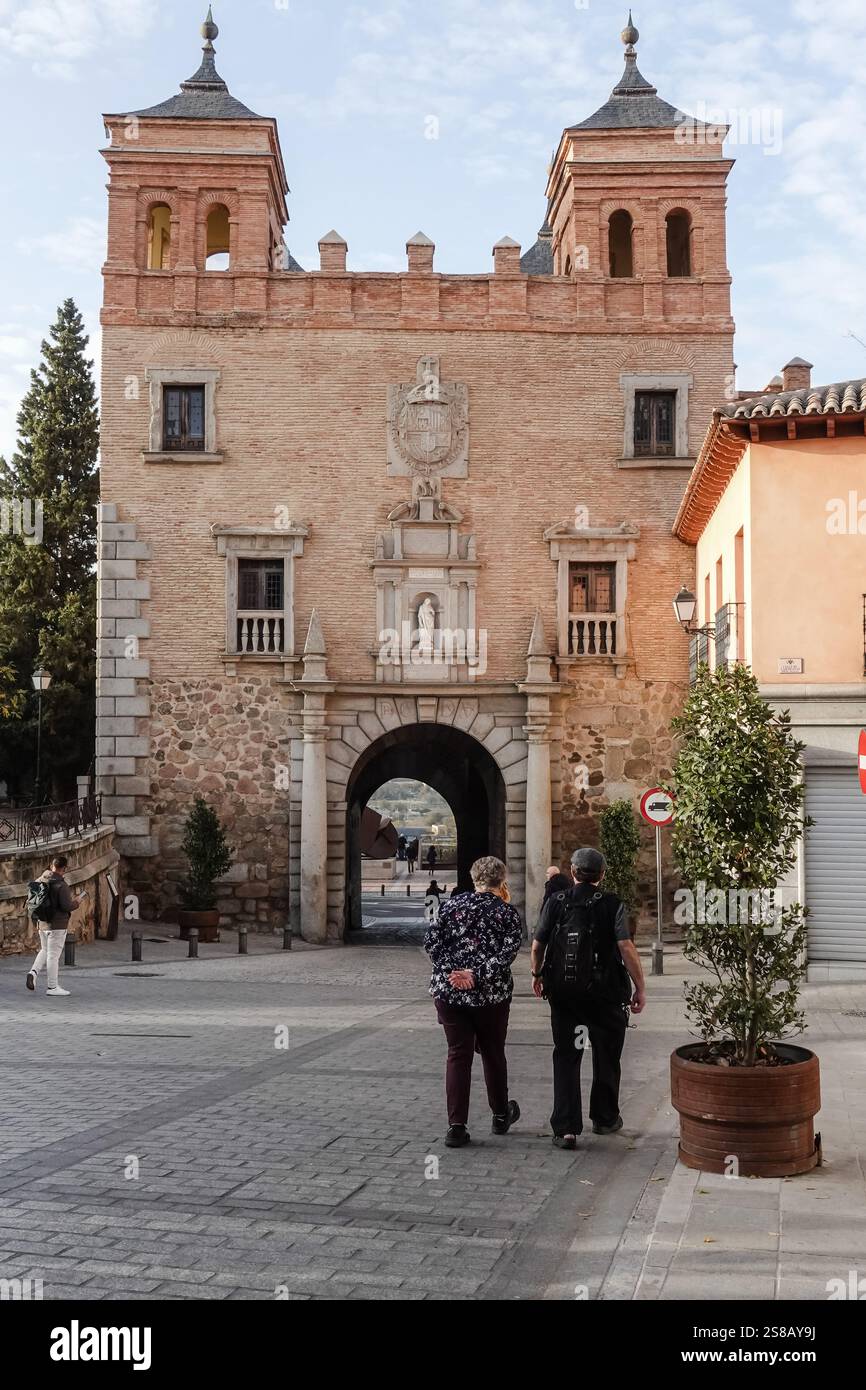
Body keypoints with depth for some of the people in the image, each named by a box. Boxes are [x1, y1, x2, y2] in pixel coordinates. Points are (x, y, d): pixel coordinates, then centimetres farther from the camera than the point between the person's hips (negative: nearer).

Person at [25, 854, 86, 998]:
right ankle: (53, 987, 6)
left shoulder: (39, 881, 5)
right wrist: (77, 901, -2)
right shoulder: (61, 885, -18)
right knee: (53, 954, 0)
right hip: (57, 924, -7)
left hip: (41, 922, 7)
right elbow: (66, 906, -21)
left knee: (45, 950, 23)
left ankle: (33, 971, 1)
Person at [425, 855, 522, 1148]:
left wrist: (450, 970, -9)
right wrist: (478, 976, -16)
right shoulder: (508, 913, -2)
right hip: (491, 995, -1)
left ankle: (456, 1127, 3)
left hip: (449, 992, 1)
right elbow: (507, 953, -14)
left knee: (458, 1055, 7)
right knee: (493, 1053, 16)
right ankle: (501, 1115, 34)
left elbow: (431, 941, -4)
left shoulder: (452, 905, 3)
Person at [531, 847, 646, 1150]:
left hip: (562, 992, 1)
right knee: (606, 1057, 17)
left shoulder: (555, 903, -1)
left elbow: (538, 945, 0)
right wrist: (640, 987, -10)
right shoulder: (611, 905, -7)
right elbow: (626, 946, -16)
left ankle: (565, 1128, 0)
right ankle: (605, 1118, 30)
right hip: (604, 994, -1)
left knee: (566, 1057, 7)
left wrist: (537, 975, 18)